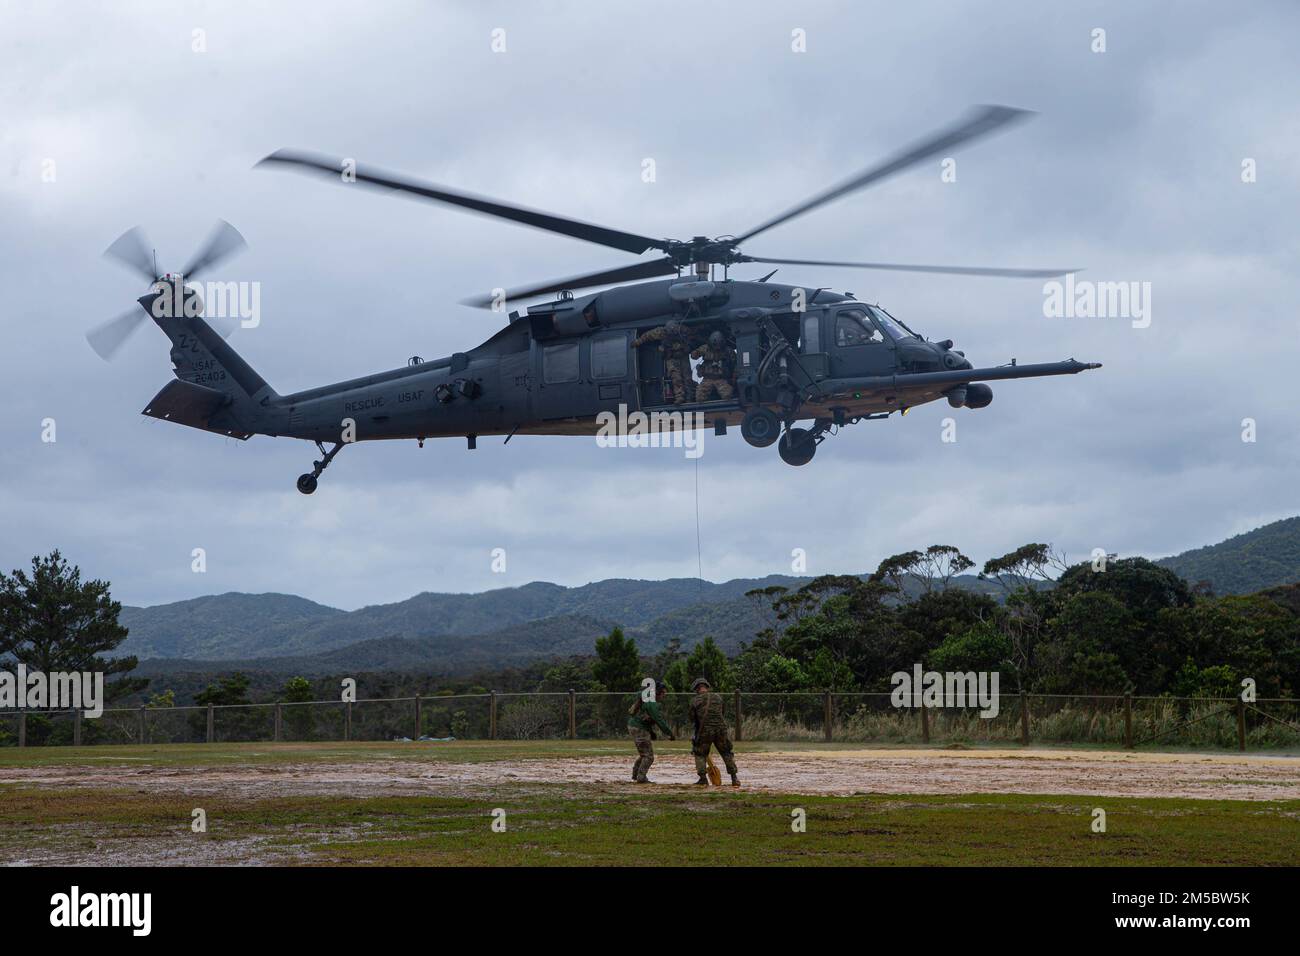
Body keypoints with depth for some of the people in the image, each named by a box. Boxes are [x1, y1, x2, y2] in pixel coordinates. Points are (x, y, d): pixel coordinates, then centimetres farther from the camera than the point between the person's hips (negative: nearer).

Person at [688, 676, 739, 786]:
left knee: (700, 754, 17)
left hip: (704, 731, -2)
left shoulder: (695, 700, -3)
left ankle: (703, 778, 7)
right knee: (726, 753, 15)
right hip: (720, 730, 2)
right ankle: (734, 778, 11)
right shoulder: (718, 697, 5)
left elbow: (692, 719, 4)